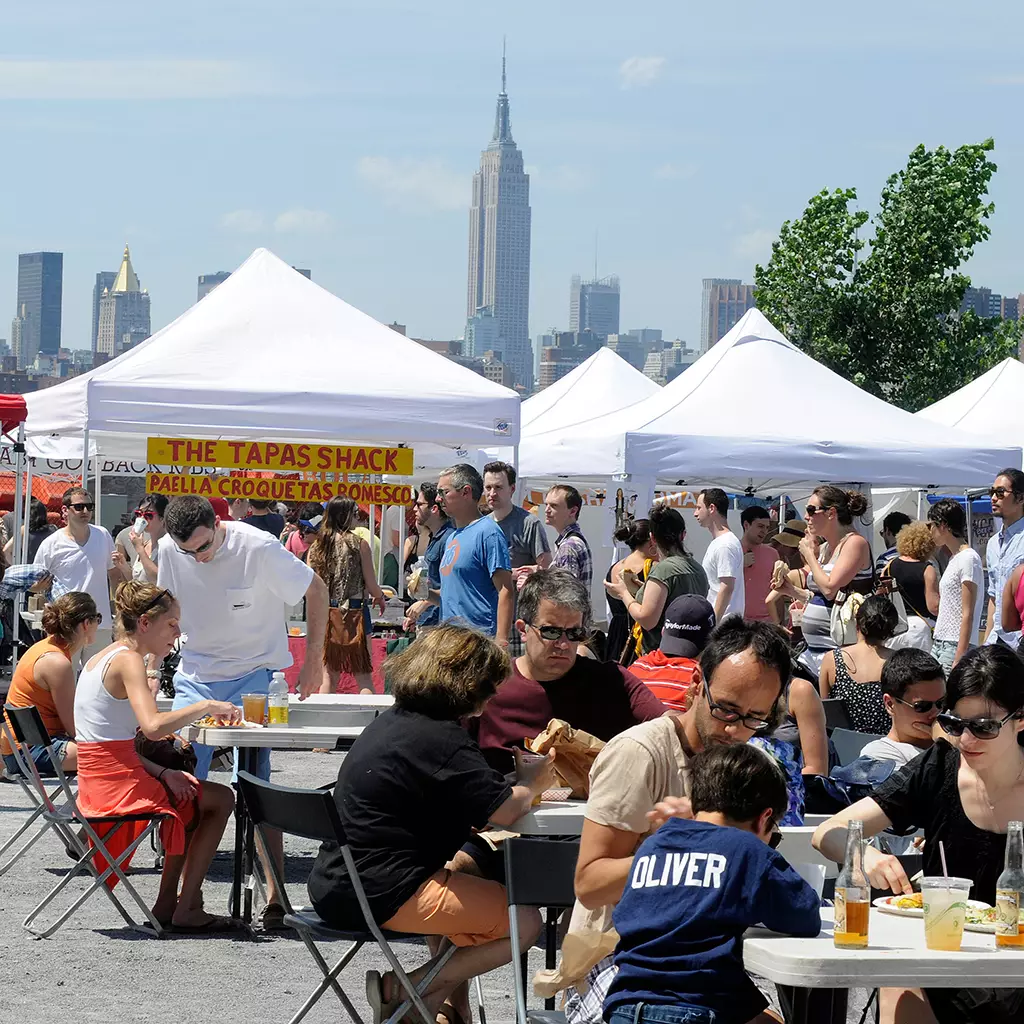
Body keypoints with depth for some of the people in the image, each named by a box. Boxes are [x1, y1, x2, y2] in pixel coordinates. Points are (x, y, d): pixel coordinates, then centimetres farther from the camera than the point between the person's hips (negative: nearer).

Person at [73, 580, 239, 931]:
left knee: (184, 788, 30)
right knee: (221, 799, 7)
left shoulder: (100, 660, 14)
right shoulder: (128, 660, -15)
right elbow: (153, 726, -32)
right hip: (118, 786, -9)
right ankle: (186, 909, 9)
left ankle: (168, 903, 28)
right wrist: (207, 706, -20)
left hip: (98, 782, 9)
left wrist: (162, 772, 4)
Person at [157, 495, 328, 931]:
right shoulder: (169, 550, -6)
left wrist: (314, 661, -6)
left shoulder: (258, 548, -19)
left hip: (253, 680, -4)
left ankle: (275, 897, -8)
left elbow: (316, 591, -6)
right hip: (194, 678, 4)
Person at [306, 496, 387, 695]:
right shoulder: (359, 544, -7)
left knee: (329, 675, 10)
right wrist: (380, 598, 15)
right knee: (363, 677, 1)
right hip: (354, 613, -4)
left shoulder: (316, 547, 4)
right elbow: (371, 585, -6)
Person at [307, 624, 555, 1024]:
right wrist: (534, 781, 3)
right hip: (384, 895, -10)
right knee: (525, 922, 0)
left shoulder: (390, 722, 12)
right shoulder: (440, 738, -17)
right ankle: (401, 990, -3)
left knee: (465, 870, 32)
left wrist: (523, 783, 9)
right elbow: (505, 809, -19)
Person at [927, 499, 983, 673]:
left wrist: (958, 659, -19)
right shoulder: (954, 559, 17)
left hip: (956, 646, -9)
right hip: (939, 645, 9)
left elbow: (967, 615, -15)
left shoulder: (968, 559, -11)